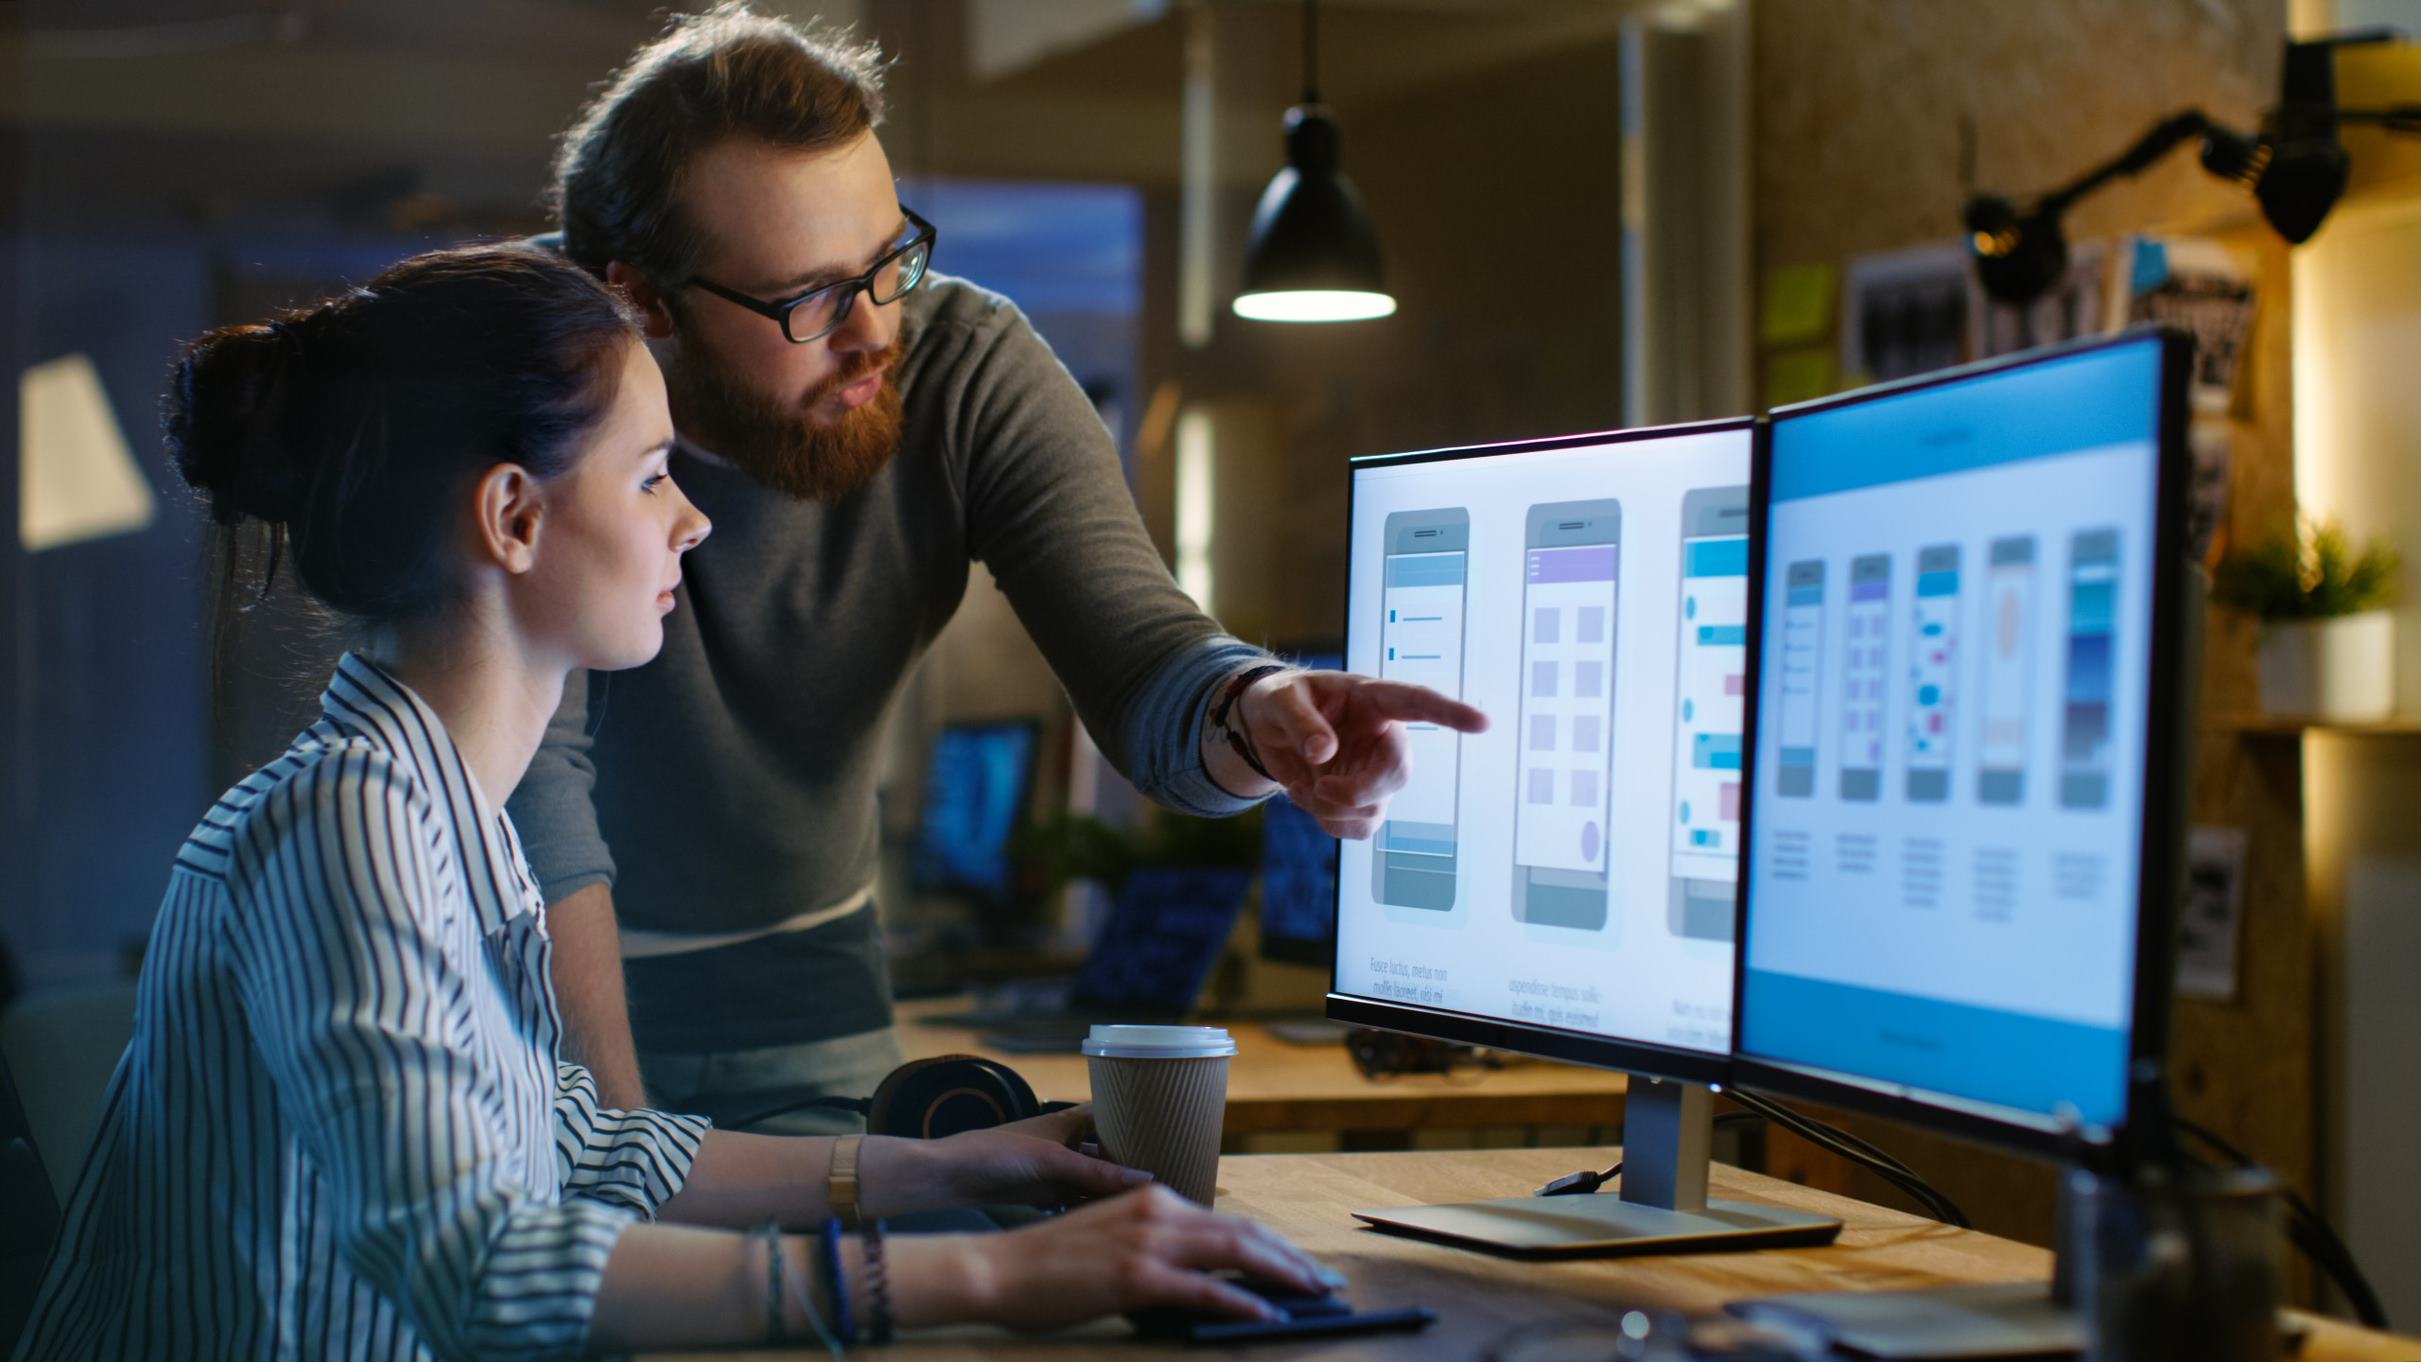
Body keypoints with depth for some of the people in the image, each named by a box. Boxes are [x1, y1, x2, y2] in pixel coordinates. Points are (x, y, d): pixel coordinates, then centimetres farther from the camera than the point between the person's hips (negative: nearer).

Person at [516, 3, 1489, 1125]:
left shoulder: (971, 369, -13)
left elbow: (1140, 660, -21)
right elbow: (529, 773, -25)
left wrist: (1251, 718, -45)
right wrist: (612, 1132, -31)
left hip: (794, 983, 2)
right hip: (533, 978, -2)